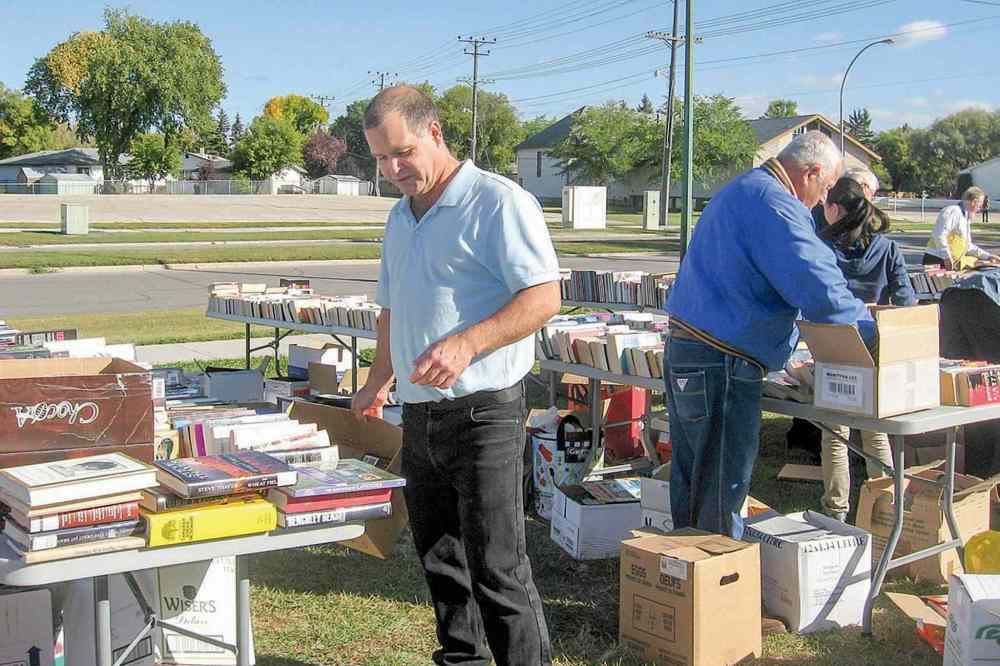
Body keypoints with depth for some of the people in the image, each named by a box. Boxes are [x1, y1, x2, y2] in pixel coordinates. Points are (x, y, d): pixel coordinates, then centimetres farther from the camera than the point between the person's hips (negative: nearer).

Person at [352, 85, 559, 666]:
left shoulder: (498, 202, -11)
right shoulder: (401, 217, 16)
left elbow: (544, 296, -19)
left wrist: (466, 344, -30)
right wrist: (379, 382, 25)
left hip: (482, 413, -8)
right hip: (420, 415, 8)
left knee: (496, 569, -6)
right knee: (441, 561, 15)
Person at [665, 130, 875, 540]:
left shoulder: (742, 191, 19)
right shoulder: (772, 203, -16)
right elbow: (819, 289, -25)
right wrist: (870, 329, -10)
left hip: (686, 349, 11)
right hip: (721, 365, -11)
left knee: (691, 482, 19)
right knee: (721, 490, -2)